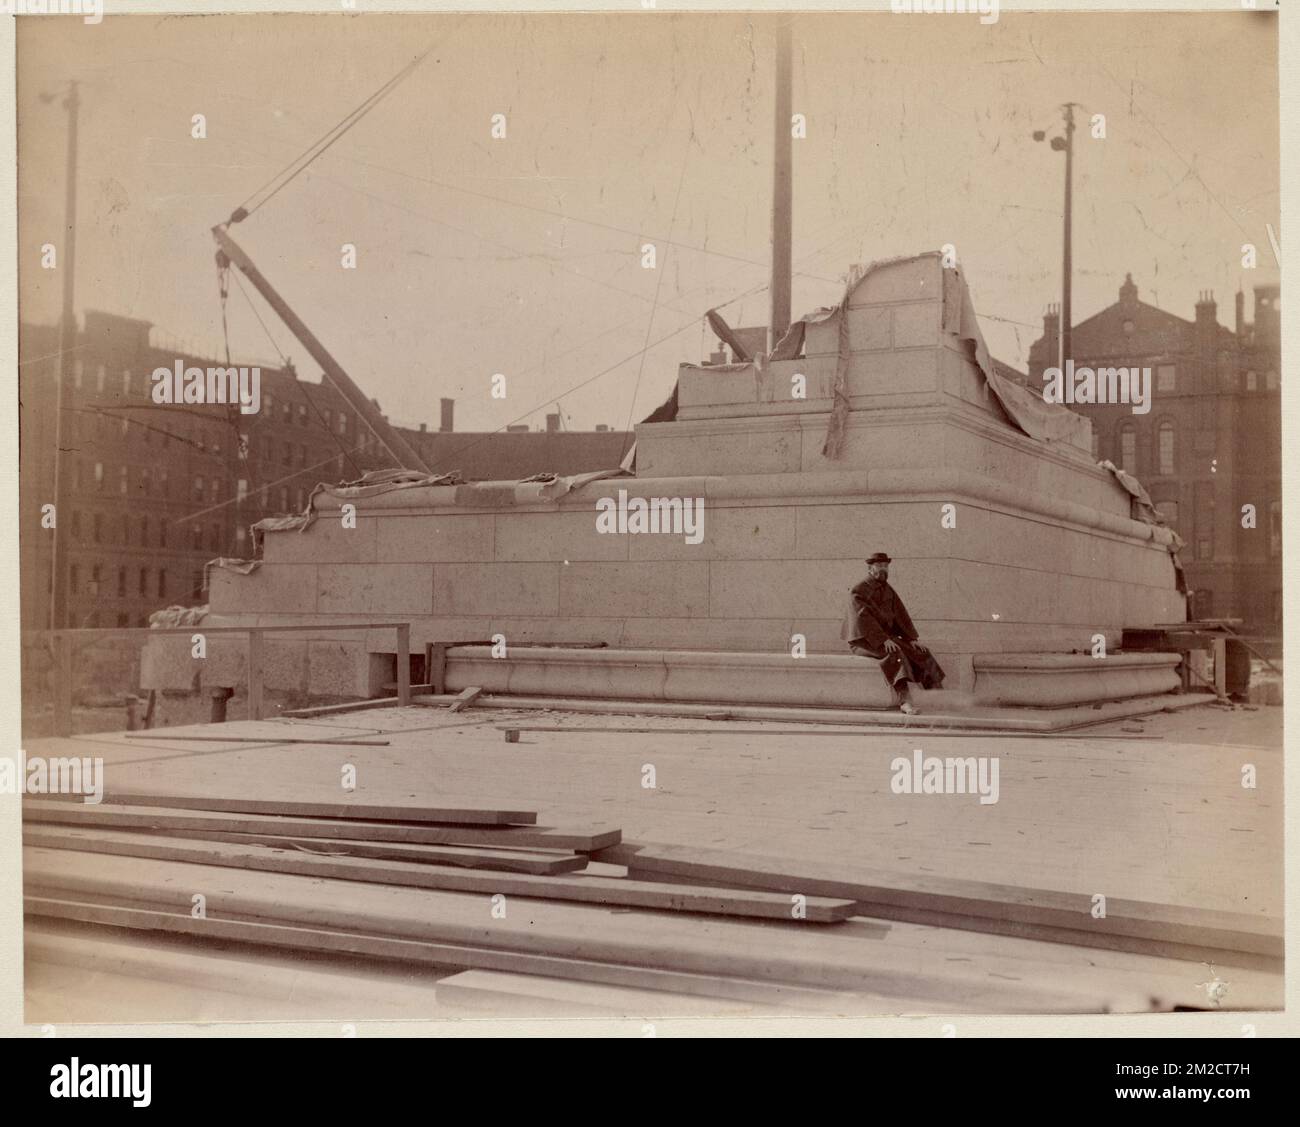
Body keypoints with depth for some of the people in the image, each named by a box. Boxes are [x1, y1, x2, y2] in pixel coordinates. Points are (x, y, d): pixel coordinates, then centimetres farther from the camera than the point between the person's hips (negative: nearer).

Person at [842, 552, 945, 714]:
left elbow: (900, 615, 4)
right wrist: (884, 640, -33)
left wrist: (912, 639, -10)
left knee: (920, 653, -11)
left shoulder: (888, 591, 11)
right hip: (864, 641, -7)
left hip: (886, 637, 7)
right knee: (895, 653, -35)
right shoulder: (857, 592, -11)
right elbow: (864, 619, -23)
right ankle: (906, 701, -49)